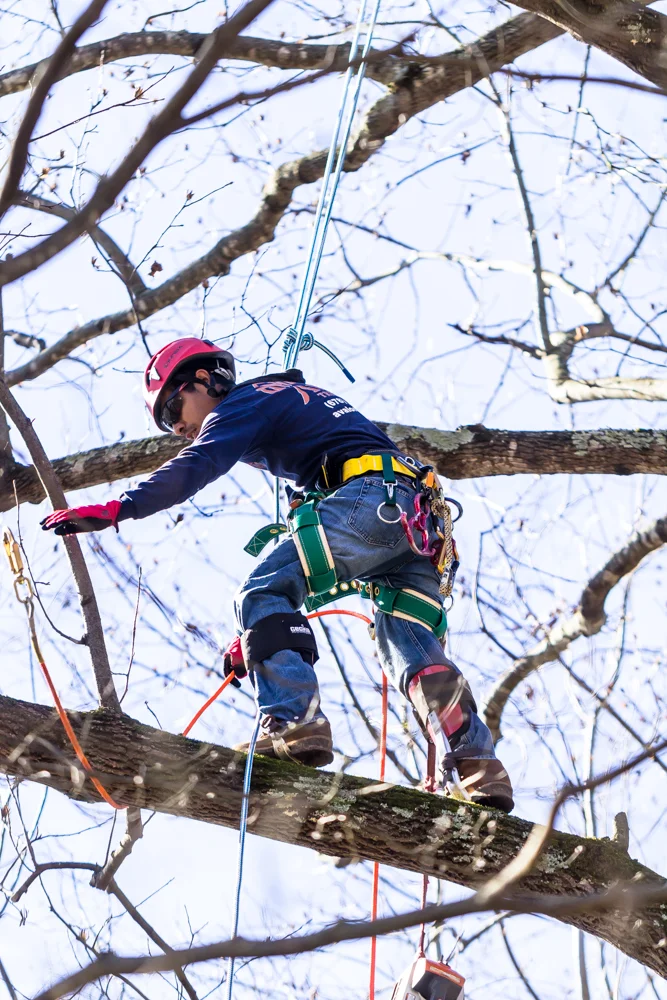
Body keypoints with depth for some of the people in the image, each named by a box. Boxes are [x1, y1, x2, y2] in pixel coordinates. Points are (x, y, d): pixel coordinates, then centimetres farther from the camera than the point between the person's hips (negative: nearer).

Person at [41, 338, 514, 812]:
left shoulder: (245, 401, 11)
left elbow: (198, 465, -13)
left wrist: (117, 508, -23)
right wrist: (261, 633, 37)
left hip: (369, 498, -9)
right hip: (421, 518, 10)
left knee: (260, 595, -10)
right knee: (413, 654, 6)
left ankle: (295, 723, -25)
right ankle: (481, 767, -9)